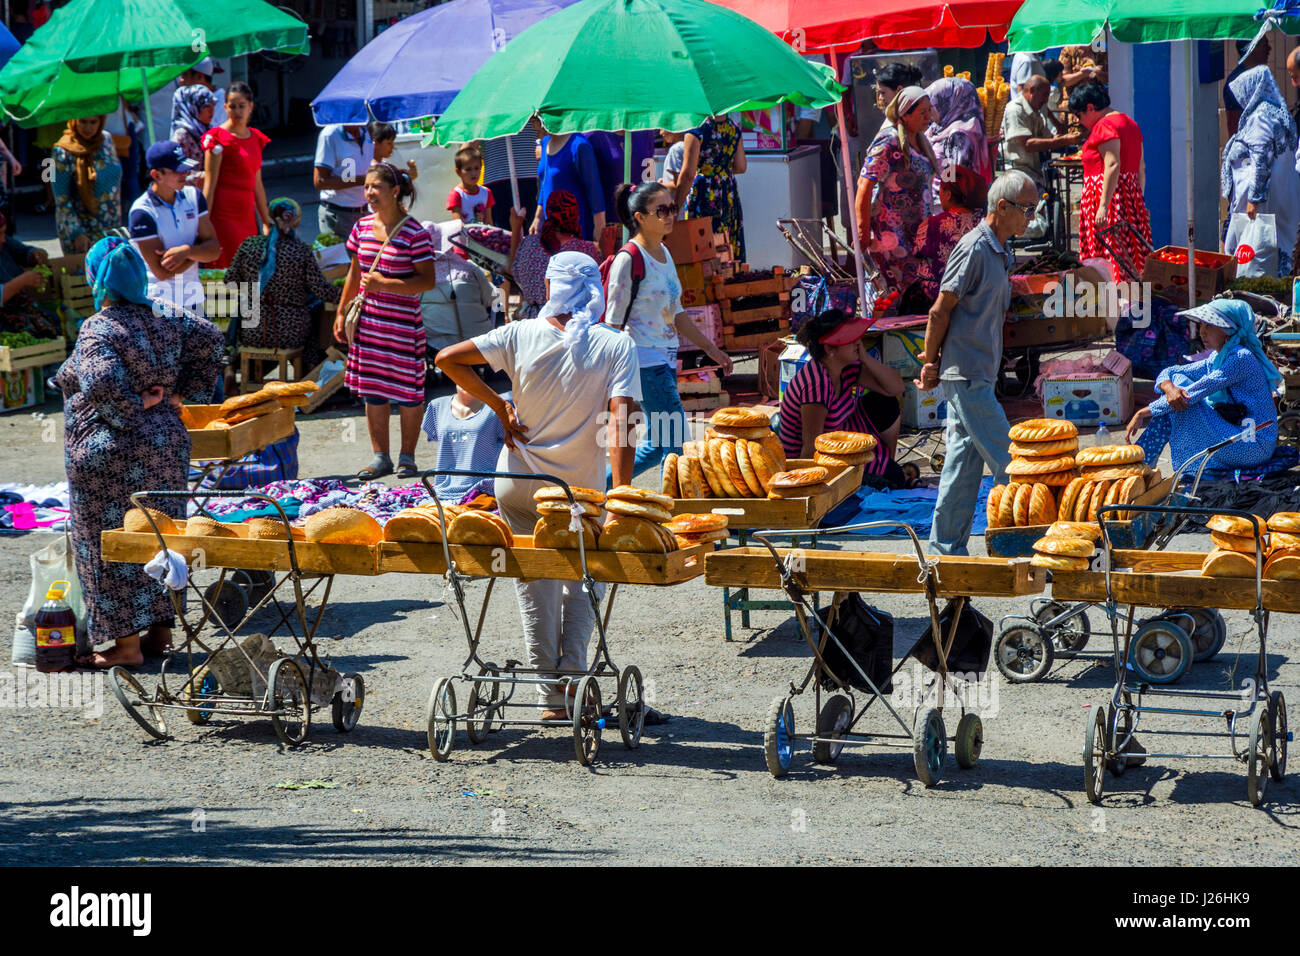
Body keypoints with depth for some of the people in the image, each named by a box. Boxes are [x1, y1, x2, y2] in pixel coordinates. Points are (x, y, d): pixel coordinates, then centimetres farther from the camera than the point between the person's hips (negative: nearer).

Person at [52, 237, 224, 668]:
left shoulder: (98, 330, -18)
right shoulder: (163, 322, 4)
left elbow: (101, 383, -32)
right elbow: (208, 337, 7)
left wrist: (129, 413, -14)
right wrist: (179, 394, 7)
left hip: (112, 452, -8)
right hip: (165, 441, 8)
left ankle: (127, 643, 5)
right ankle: (161, 629, 23)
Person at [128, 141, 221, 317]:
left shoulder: (193, 196, 6)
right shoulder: (142, 212, -14)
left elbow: (214, 250, 3)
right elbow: (162, 271, -18)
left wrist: (187, 251, -17)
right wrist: (199, 251, -6)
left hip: (192, 300, 6)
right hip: (156, 302, -6)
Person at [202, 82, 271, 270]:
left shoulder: (256, 138, 14)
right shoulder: (218, 137, -5)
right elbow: (209, 185, -9)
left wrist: (267, 223, 22)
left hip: (247, 215, 7)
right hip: (223, 214, -7)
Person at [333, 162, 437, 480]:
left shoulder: (414, 233, -11)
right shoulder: (362, 227, 7)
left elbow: (428, 280, -13)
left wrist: (384, 284, -20)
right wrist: (341, 313, 16)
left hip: (403, 322, -6)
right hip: (368, 320, 6)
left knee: (407, 391, 1)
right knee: (372, 390, 9)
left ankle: (407, 457, 14)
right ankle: (381, 457, 18)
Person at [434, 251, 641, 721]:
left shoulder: (522, 335, -7)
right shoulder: (616, 346, -11)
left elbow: (447, 358, -9)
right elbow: (620, 419, -21)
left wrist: (500, 406, -2)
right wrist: (622, 495, -24)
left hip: (521, 487, 1)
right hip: (580, 490, -1)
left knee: (536, 584, 13)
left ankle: (551, 695, 13)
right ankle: (573, 671, 8)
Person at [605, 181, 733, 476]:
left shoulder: (664, 253, 13)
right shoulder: (629, 259, -13)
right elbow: (613, 321, -14)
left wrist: (711, 348, 21)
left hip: (666, 359, 9)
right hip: (644, 361, -9)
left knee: (657, 446, 12)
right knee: (676, 442, -9)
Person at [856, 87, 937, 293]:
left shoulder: (920, 140, 14)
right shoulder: (889, 142, -13)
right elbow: (865, 185, -18)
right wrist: (863, 231, -20)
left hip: (916, 230, 8)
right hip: (890, 229, -8)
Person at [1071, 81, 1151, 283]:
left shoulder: (1105, 126, -11)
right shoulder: (1129, 123, 19)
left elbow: (1112, 166, -21)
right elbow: (1141, 167, 20)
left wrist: (1103, 206, -25)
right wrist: (1139, 199, 21)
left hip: (1108, 192, -10)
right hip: (1131, 193, 10)